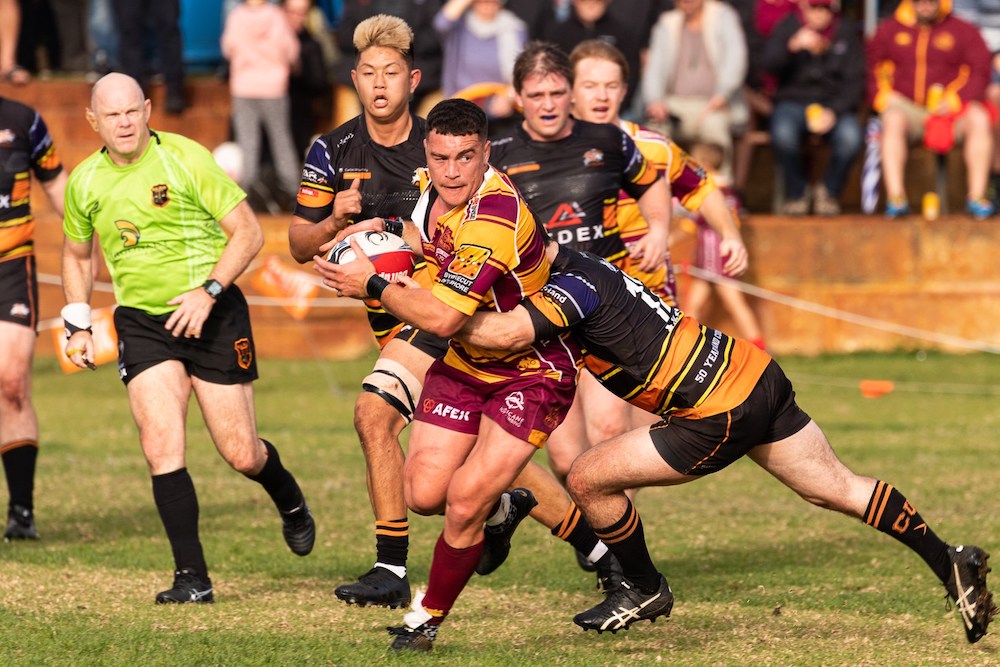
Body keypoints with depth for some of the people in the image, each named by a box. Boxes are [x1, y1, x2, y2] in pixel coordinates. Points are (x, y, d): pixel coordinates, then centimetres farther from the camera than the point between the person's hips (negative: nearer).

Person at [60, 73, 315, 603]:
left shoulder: (186, 159, -11)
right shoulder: (85, 182, 3)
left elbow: (247, 232, -9)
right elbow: (76, 255, 21)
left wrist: (208, 291, -19)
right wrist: (78, 326, 12)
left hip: (214, 316, -3)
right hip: (141, 322, 3)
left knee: (241, 454, 1)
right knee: (161, 446, -16)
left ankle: (290, 503, 37)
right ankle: (191, 577, -9)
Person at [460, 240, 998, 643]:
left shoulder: (572, 287, -17)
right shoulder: (578, 265, 11)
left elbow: (507, 333, -35)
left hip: (721, 415, -10)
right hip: (759, 374, 10)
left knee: (588, 479, 0)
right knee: (836, 488, 17)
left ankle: (645, 590, 19)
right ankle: (950, 562, 18)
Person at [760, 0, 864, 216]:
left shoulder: (847, 32, 3)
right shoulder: (789, 26, 2)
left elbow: (855, 82, -1)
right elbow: (769, 64, -12)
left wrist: (833, 112, -16)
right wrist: (793, 46, -30)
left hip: (834, 105, 1)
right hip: (793, 101, -1)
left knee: (850, 137, -33)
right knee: (782, 133, -36)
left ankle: (829, 192, -3)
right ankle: (796, 194, -8)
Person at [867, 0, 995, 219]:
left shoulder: (963, 31, 9)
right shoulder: (889, 30, 11)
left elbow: (979, 72, 2)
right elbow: (871, 68, 11)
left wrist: (954, 101, -12)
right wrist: (884, 96, -7)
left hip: (949, 109, 0)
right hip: (907, 108, 0)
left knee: (979, 120, -31)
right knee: (893, 119, -36)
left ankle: (976, 196, -31)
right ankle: (895, 197, -43)